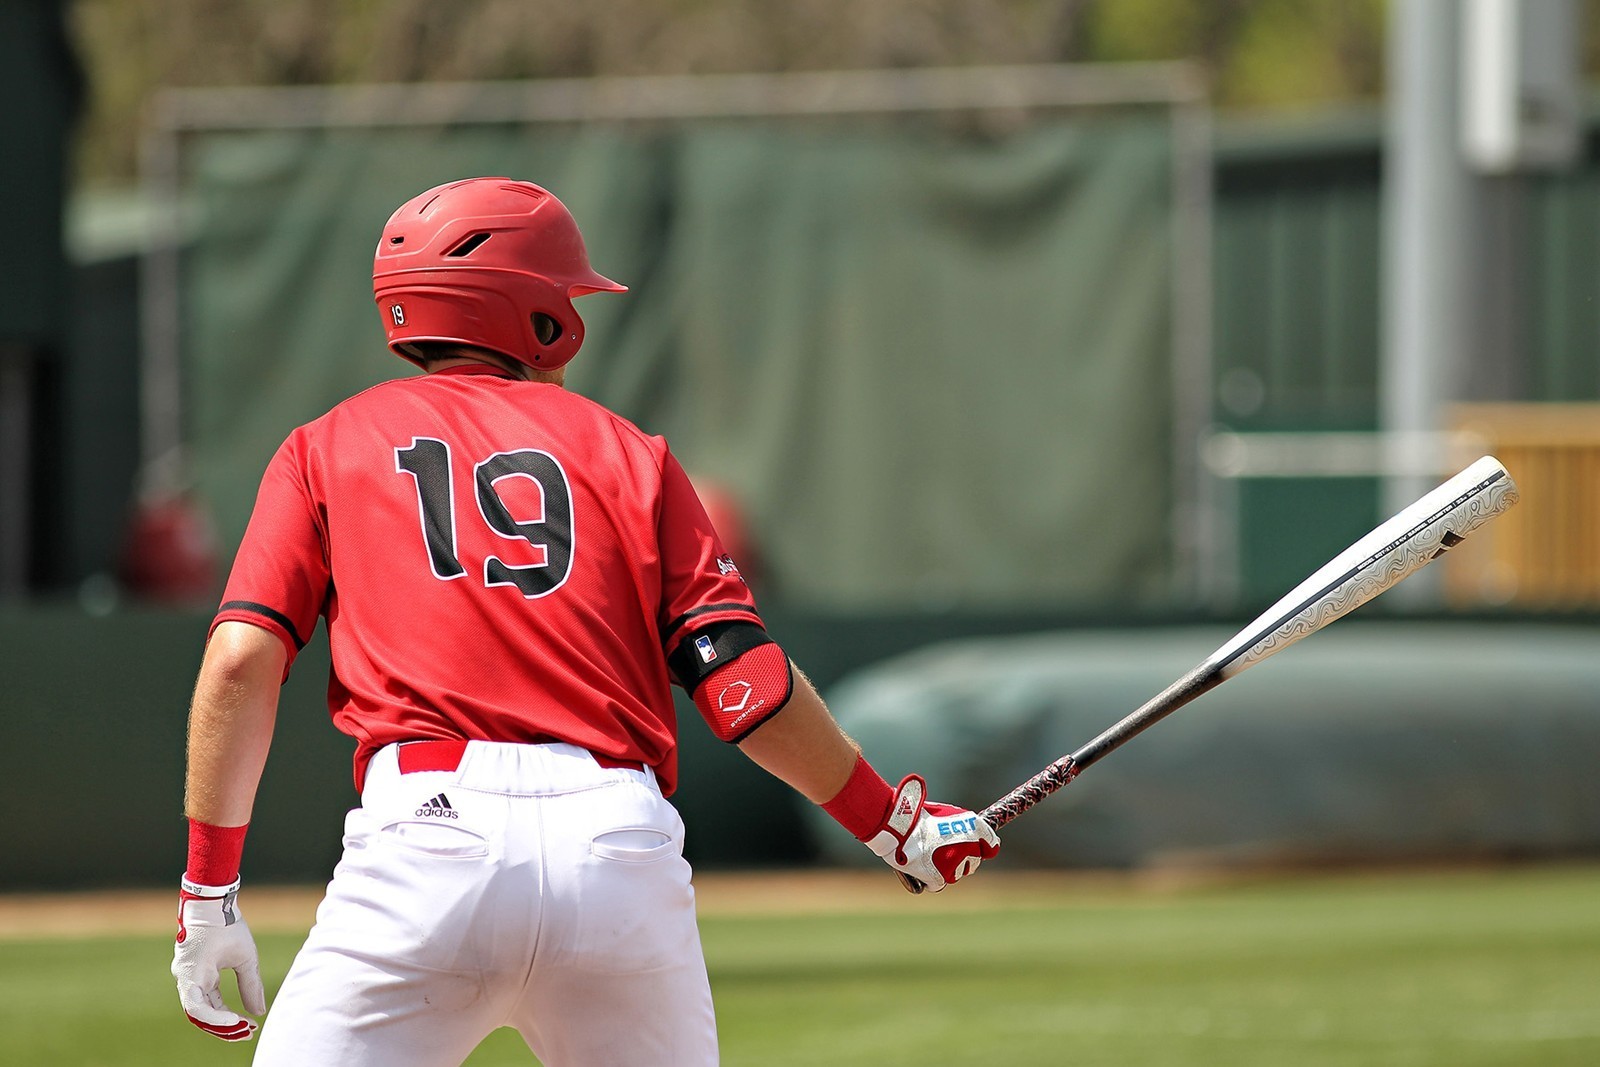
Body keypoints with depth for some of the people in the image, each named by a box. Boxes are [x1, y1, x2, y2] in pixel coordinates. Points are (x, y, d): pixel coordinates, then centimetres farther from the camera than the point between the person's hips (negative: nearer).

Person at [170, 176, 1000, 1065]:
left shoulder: (329, 446, 17)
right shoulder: (628, 453, 18)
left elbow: (241, 661, 3)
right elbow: (746, 685, 8)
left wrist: (208, 890, 5)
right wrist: (891, 823, 19)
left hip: (430, 830, -2)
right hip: (624, 846, 2)